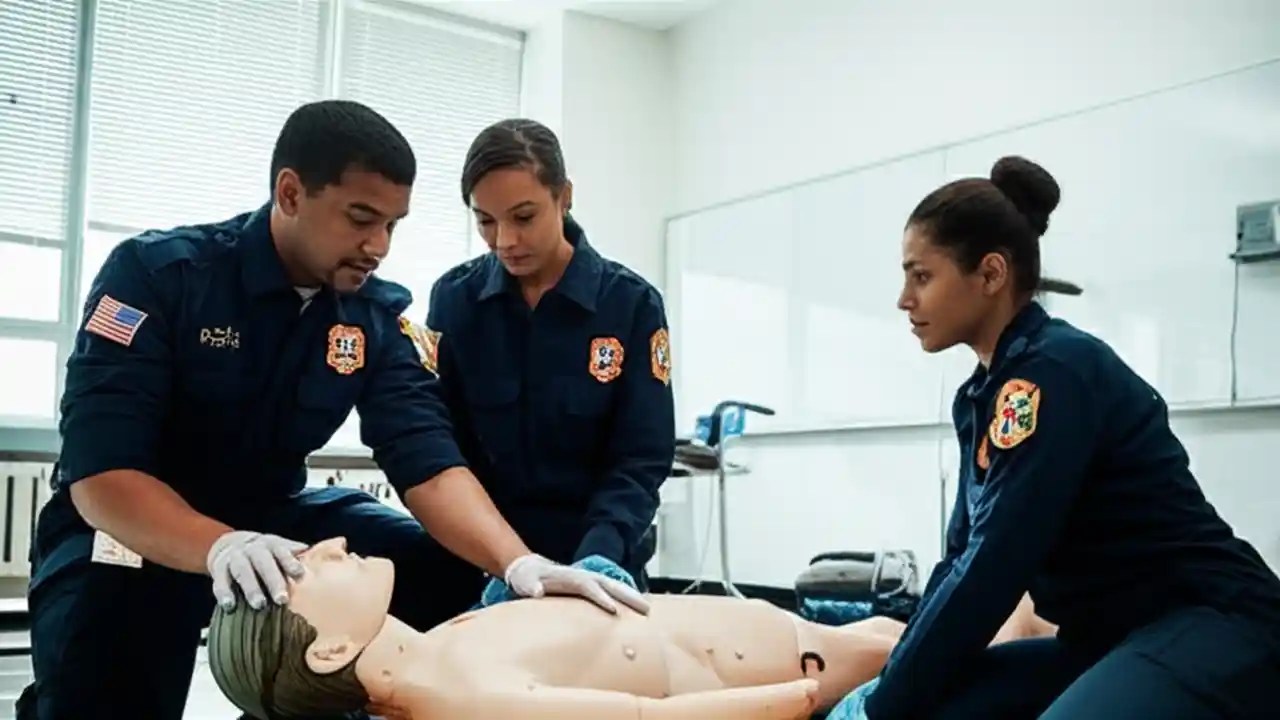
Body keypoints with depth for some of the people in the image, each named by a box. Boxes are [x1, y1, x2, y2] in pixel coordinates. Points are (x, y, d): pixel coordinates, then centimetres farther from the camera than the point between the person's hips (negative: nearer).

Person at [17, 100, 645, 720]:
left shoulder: (377, 314, -6)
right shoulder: (154, 275, -19)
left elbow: (428, 462, -15)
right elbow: (99, 475, -27)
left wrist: (518, 563, -34)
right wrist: (222, 546, -46)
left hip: (275, 518, 5)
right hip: (128, 529, -4)